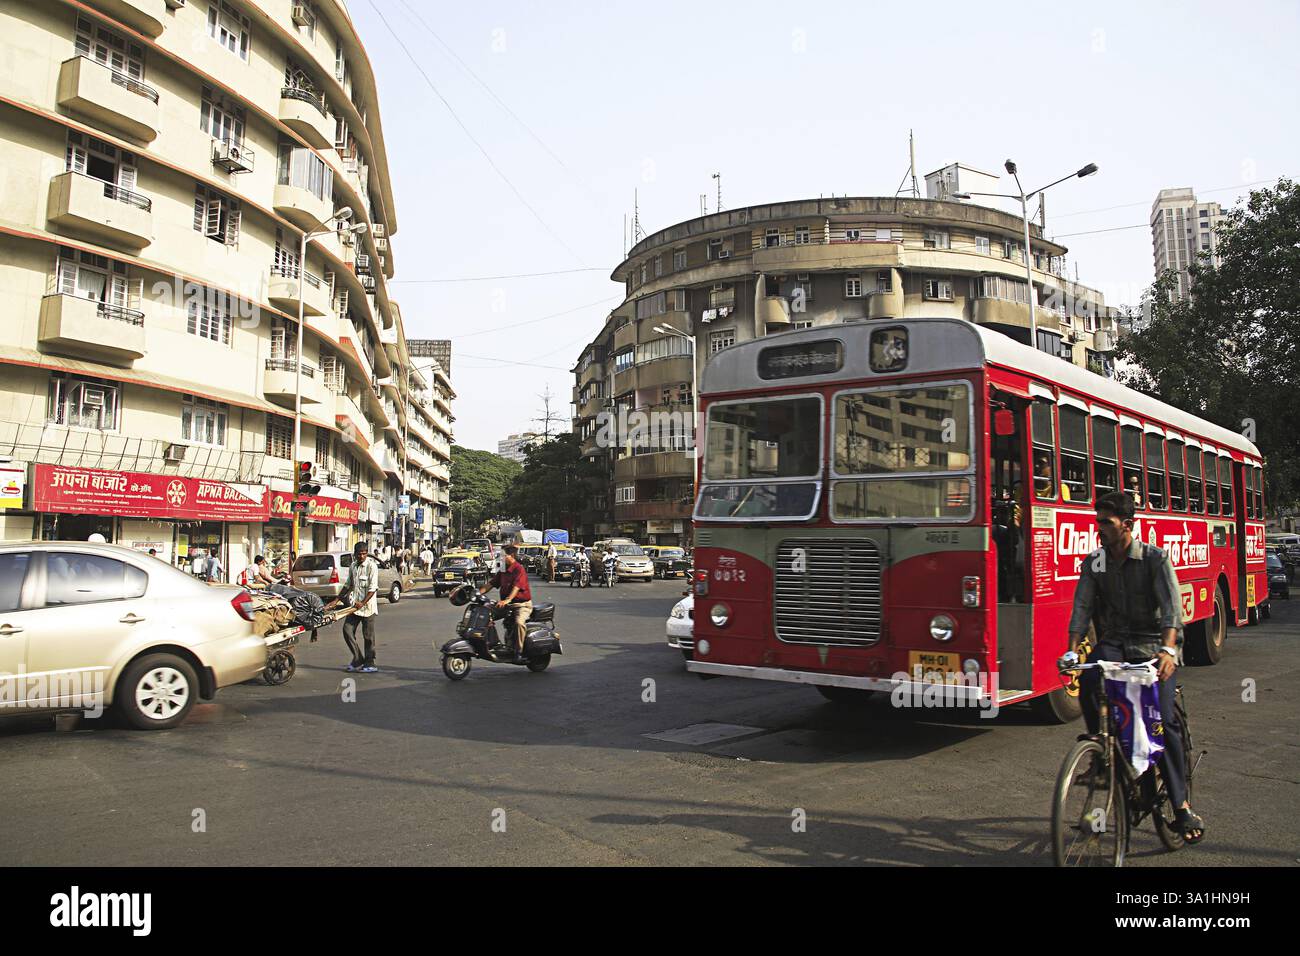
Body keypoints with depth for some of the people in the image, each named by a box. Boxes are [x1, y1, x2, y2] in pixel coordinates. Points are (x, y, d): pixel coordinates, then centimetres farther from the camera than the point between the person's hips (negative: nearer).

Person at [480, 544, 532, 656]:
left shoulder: (519, 569, -12)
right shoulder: (503, 570, 15)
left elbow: (516, 587, -26)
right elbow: (491, 584, 13)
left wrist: (507, 600, -41)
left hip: (522, 604, -9)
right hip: (506, 604, 9)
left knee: (518, 622, -33)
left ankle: (520, 651, -26)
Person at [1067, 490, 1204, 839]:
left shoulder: (1155, 559, -7)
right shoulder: (1094, 562, 4)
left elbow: (1172, 607, -18)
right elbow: (1082, 607, -2)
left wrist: (1168, 649, -34)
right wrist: (1073, 649, -17)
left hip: (1153, 644, -3)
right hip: (1113, 642, 3)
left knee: (1163, 718, -13)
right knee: (1088, 682, -29)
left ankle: (1182, 804, 0)